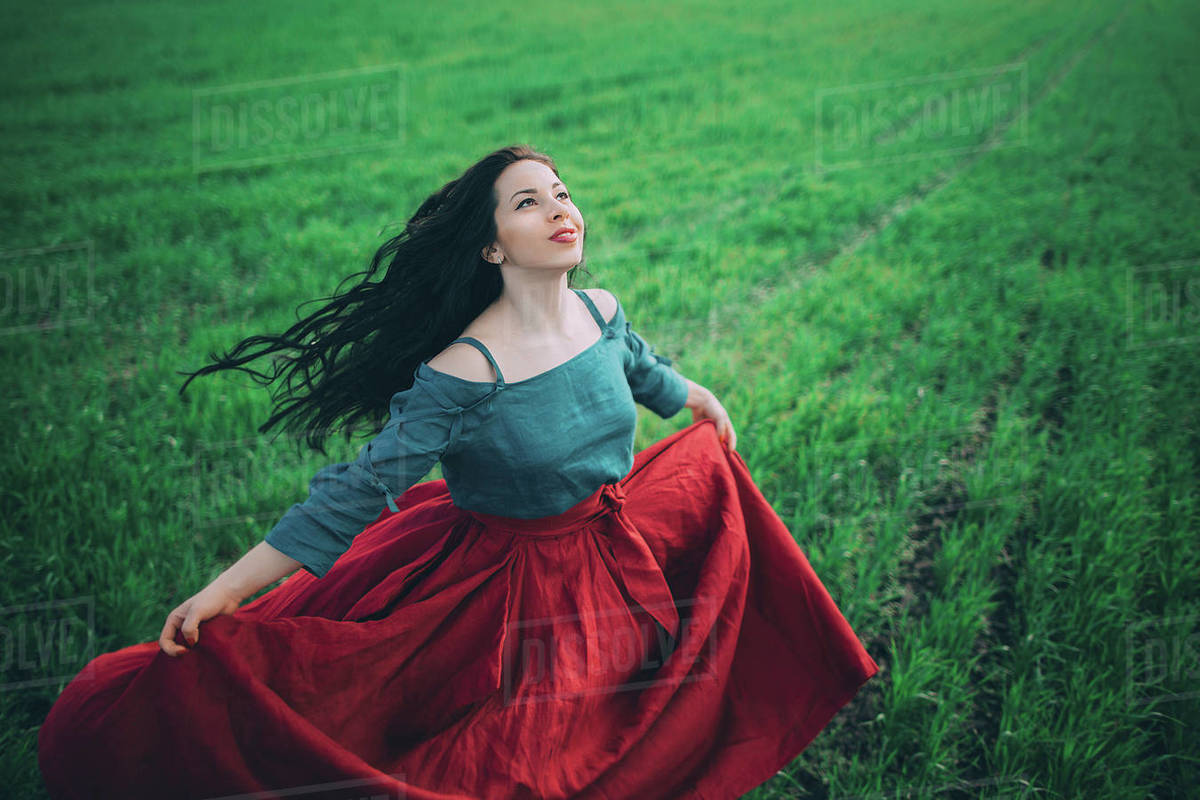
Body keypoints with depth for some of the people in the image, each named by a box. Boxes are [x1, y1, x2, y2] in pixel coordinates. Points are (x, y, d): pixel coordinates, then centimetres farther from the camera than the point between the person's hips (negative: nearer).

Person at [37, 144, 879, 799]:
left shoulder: (602, 313, -9)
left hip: (614, 556, 7)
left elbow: (648, 373, 16)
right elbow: (359, 492, -27)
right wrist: (225, 591, -30)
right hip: (505, 586, -7)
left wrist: (707, 405, 36)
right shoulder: (463, 376, -29)